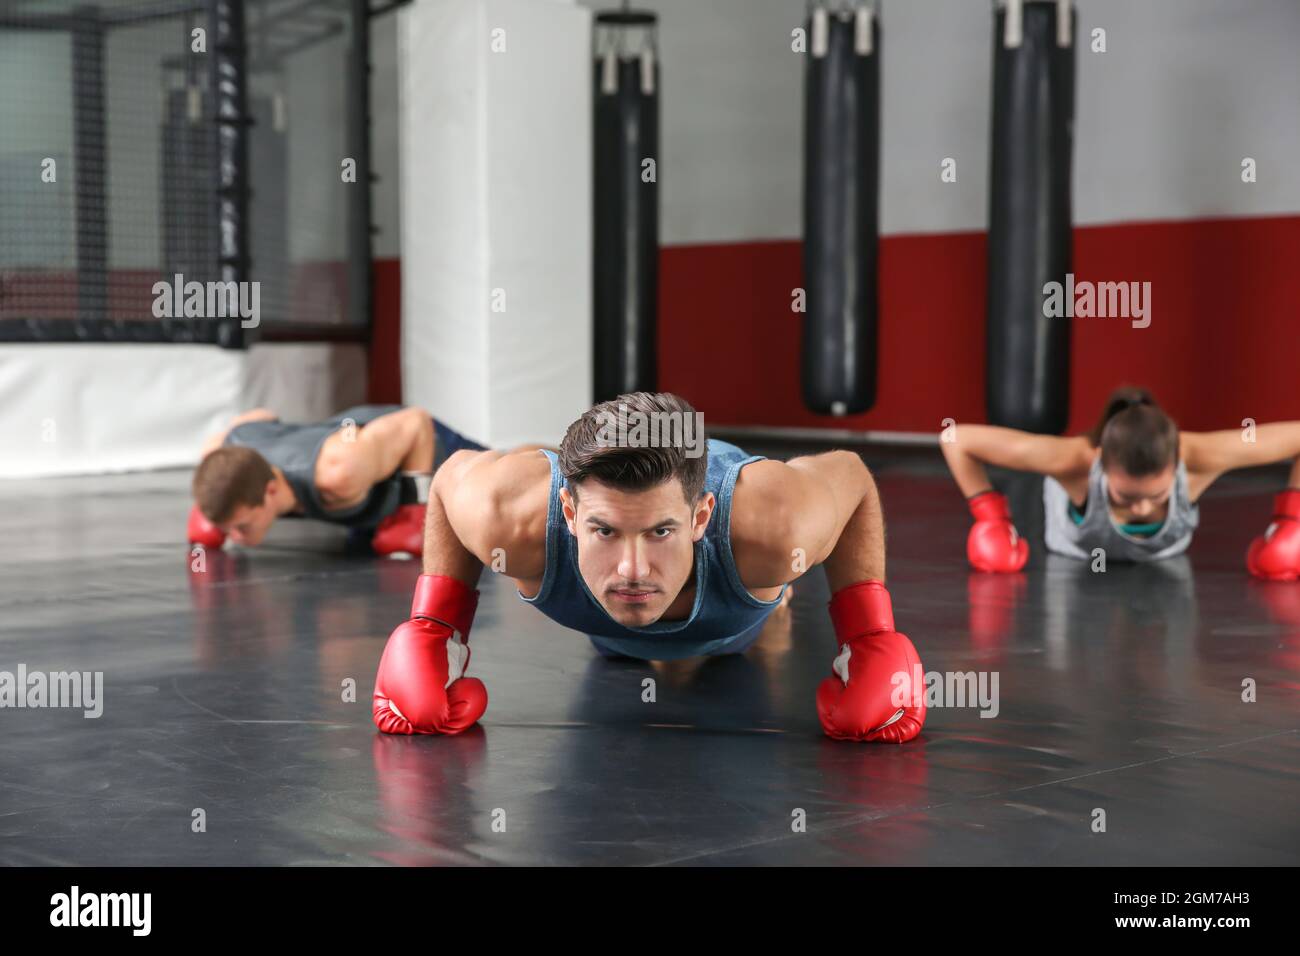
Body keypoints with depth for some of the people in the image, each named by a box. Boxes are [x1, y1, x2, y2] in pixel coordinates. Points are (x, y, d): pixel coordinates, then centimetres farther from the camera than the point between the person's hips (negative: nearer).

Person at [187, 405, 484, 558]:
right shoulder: (224, 451, -32)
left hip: (421, 444, -5)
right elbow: (262, 417, -7)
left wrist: (416, 508, -29)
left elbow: (416, 422, -36)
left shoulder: (338, 473, -50)